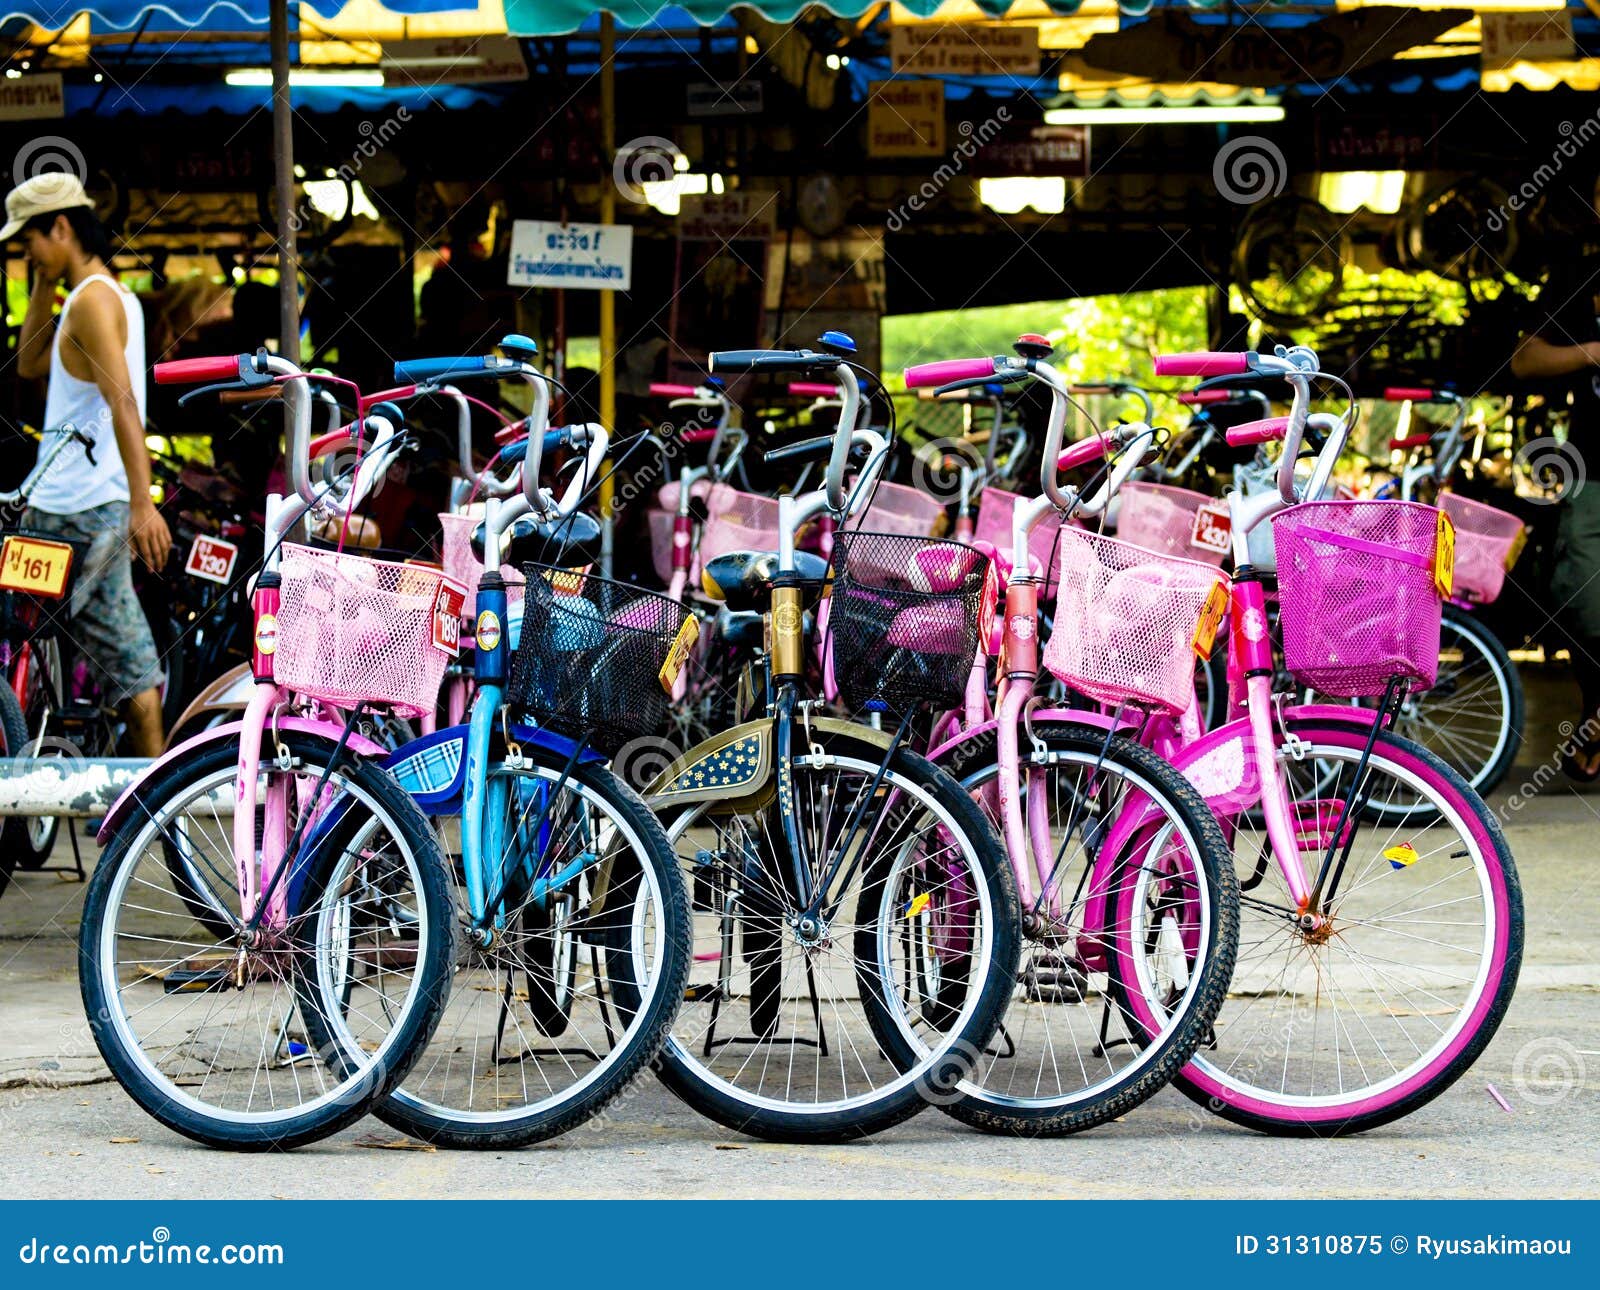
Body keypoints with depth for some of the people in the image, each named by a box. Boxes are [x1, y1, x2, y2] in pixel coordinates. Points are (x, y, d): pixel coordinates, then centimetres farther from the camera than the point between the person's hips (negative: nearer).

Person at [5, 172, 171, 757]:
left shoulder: (91, 300, -12)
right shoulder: (117, 296, 18)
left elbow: (123, 402, -22)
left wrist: (142, 502, -29)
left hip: (74, 512, -10)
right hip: (101, 508, 10)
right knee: (124, 649, 6)